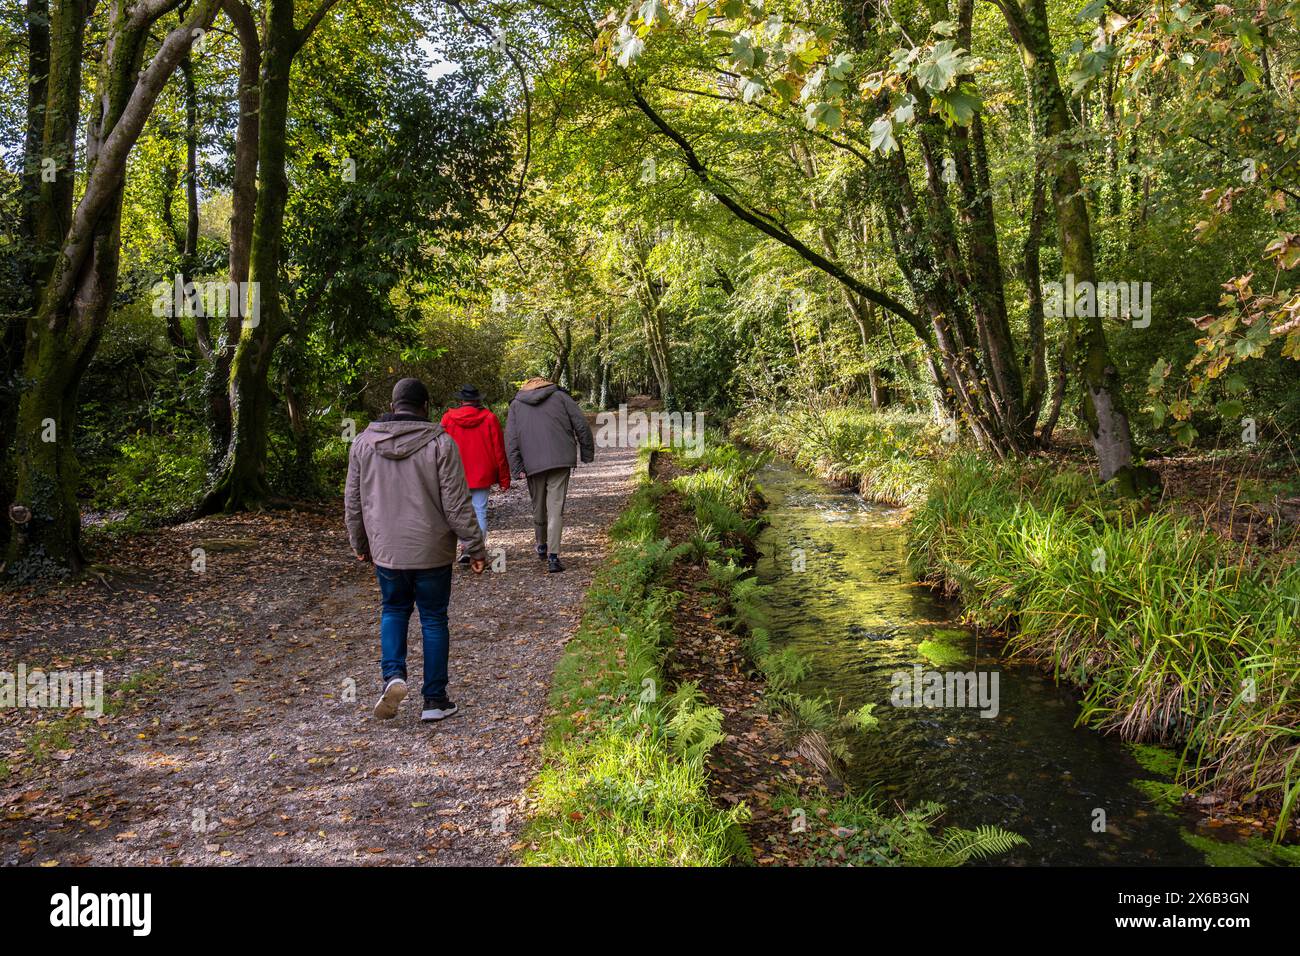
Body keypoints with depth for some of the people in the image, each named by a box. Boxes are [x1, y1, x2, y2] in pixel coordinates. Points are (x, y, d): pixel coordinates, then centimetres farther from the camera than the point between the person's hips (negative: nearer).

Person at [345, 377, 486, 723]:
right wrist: (475, 548, -2)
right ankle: (435, 700, 16)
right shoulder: (440, 443, -11)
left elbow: (352, 502, 8)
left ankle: (393, 675, 2)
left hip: (386, 550, 3)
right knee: (434, 620, 10)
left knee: (393, 610, 23)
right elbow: (457, 504, -11)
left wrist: (359, 544, 21)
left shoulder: (363, 442, 1)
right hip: (431, 551, -2)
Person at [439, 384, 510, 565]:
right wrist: (504, 479, 4)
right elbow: (499, 450, -2)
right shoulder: (489, 418, -4)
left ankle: (465, 548, 2)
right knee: (480, 512, 4)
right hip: (482, 475, 0)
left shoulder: (448, 418, -2)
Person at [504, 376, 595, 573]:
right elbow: (581, 424, 3)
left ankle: (541, 546, 36)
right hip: (560, 460, -2)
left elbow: (510, 438, 3)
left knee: (538, 506, 19)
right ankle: (553, 556, -11)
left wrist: (517, 467, 1)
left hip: (532, 464, 2)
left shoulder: (516, 404, 13)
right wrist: (587, 453, 11)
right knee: (556, 507, -4)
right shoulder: (559, 396, 9)